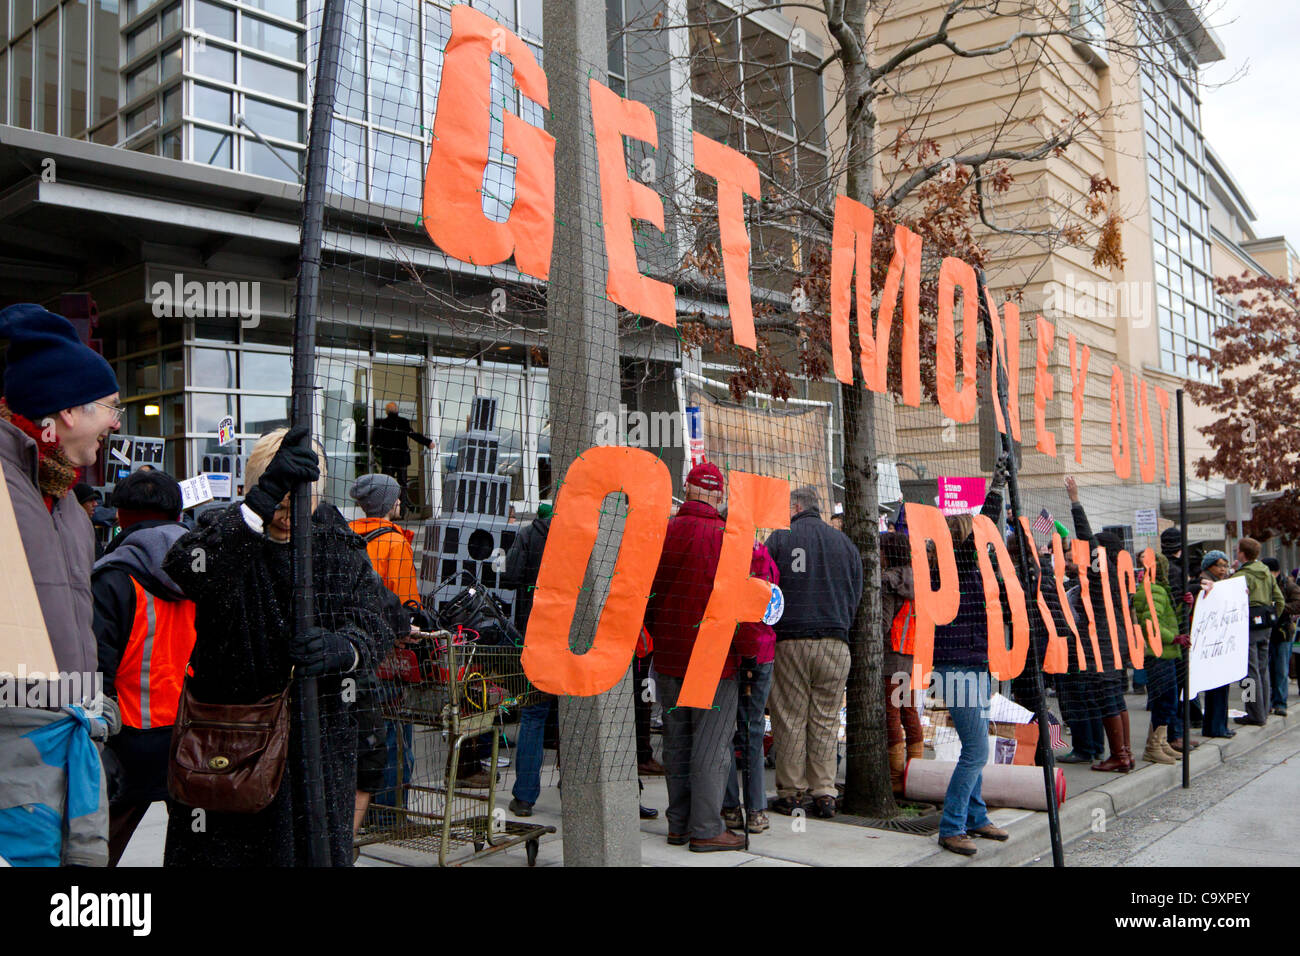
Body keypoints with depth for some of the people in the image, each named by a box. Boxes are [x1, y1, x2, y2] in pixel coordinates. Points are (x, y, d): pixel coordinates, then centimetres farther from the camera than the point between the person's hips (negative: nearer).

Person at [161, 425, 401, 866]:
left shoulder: (334, 537, 4)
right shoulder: (225, 532, -7)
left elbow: (378, 615, -1)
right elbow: (186, 571, -31)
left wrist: (344, 647, -24)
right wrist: (264, 499, -41)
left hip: (318, 741, 3)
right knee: (217, 853, 3)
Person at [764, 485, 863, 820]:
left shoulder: (780, 539, 1)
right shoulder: (846, 544, 12)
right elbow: (855, 596, 14)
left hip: (790, 641, -3)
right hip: (835, 642, 3)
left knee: (790, 719, 4)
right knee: (826, 721, 7)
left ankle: (793, 792, 9)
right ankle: (824, 793, 8)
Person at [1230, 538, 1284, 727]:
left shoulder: (1242, 576, -15)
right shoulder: (1267, 573, 10)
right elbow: (1280, 601, 14)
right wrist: (1272, 619, 20)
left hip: (1249, 627, -8)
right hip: (1266, 627, 8)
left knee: (1250, 671, -3)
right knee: (1262, 669, 15)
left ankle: (1256, 715, -1)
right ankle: (1263, 712, 22)